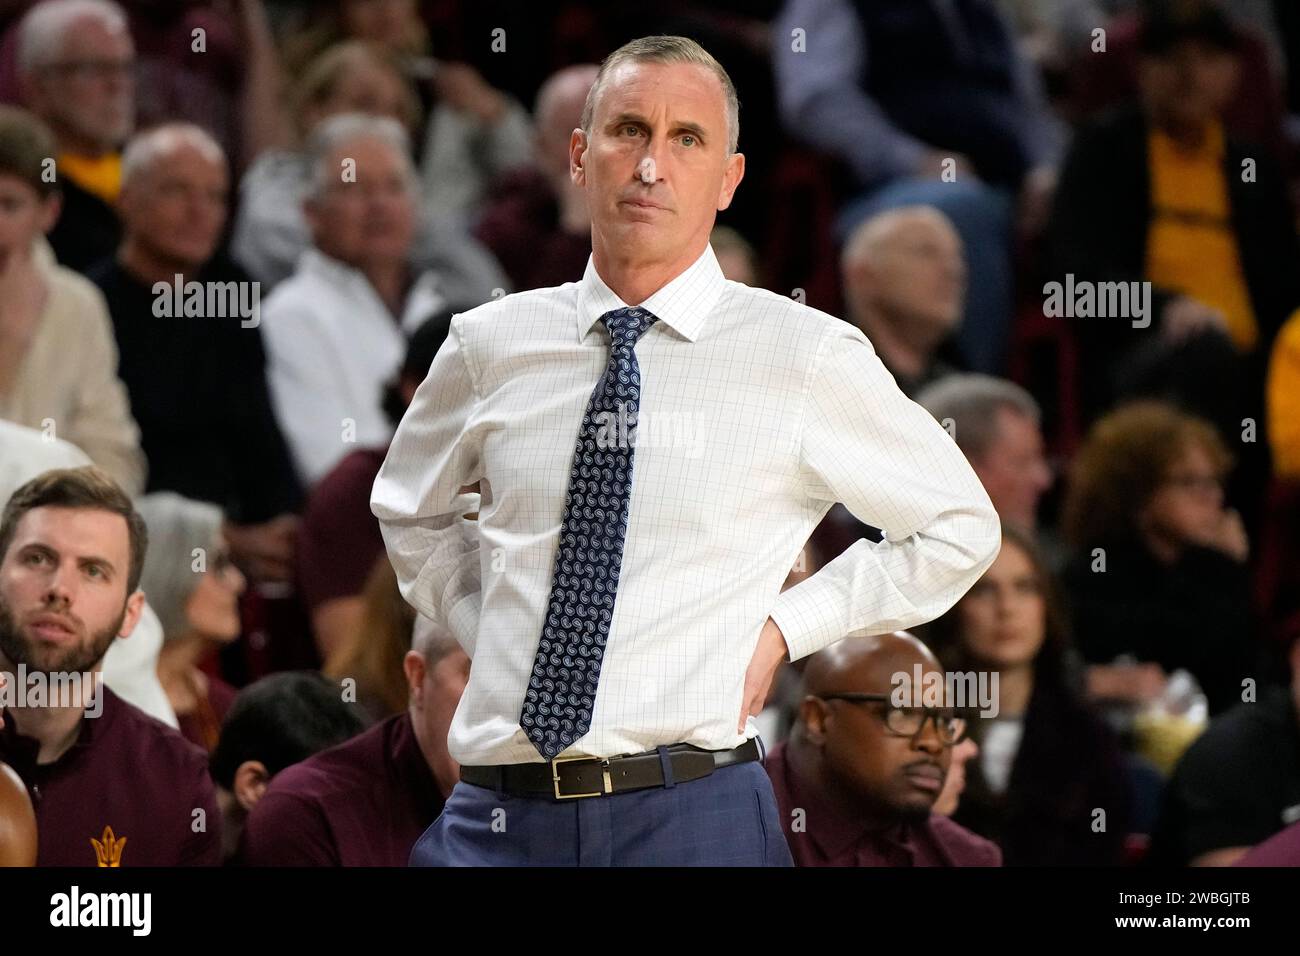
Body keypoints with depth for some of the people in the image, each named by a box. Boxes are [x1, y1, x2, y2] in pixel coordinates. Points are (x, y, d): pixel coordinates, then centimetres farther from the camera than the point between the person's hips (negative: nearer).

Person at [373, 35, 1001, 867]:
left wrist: (784, 629, 2)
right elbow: (412, 512, 27)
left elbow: (960, 530, 10)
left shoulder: (807, 356, -1)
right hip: (496, 818, 3)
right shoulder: (489, 346, 8)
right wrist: (485, 625, 10)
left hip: (694, 818, -2)